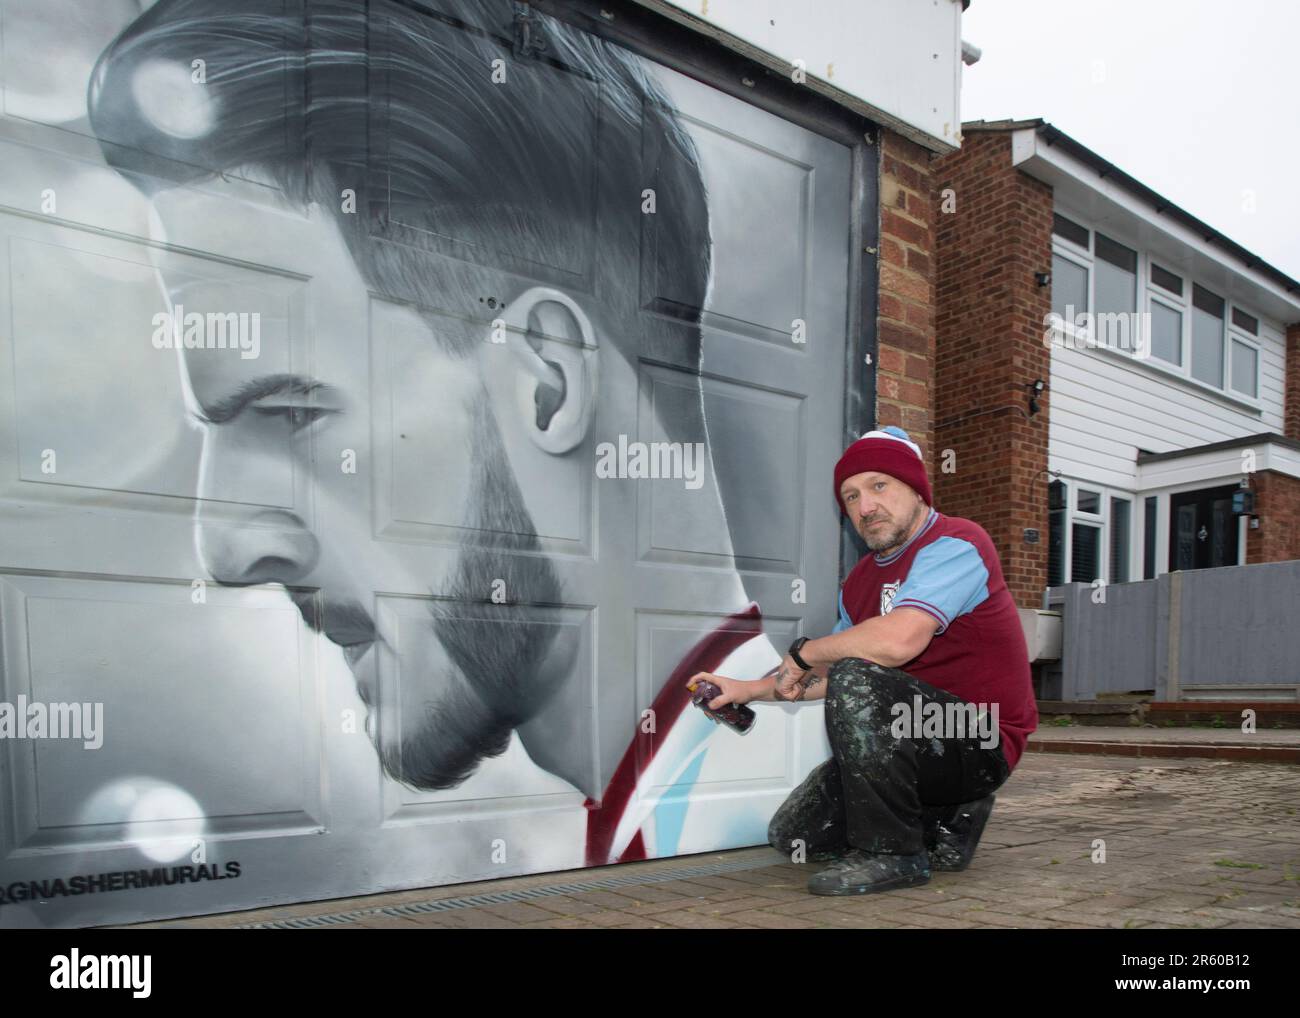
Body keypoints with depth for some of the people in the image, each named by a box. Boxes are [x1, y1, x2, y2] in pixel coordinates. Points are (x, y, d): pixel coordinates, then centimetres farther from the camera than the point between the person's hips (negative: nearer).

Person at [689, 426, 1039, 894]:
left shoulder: (956, 544, -15)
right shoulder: (861, 580, 11)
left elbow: (898, 640, -33)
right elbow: (825, 679, 21)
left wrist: (805, 651, -17)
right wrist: (750, 690, 12)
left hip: (979, 743, -9)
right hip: (923, 745, 9)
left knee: (856, 680, -32)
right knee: (793, 834, 7)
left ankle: (892, 853, -18)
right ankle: (947, 823, 14)